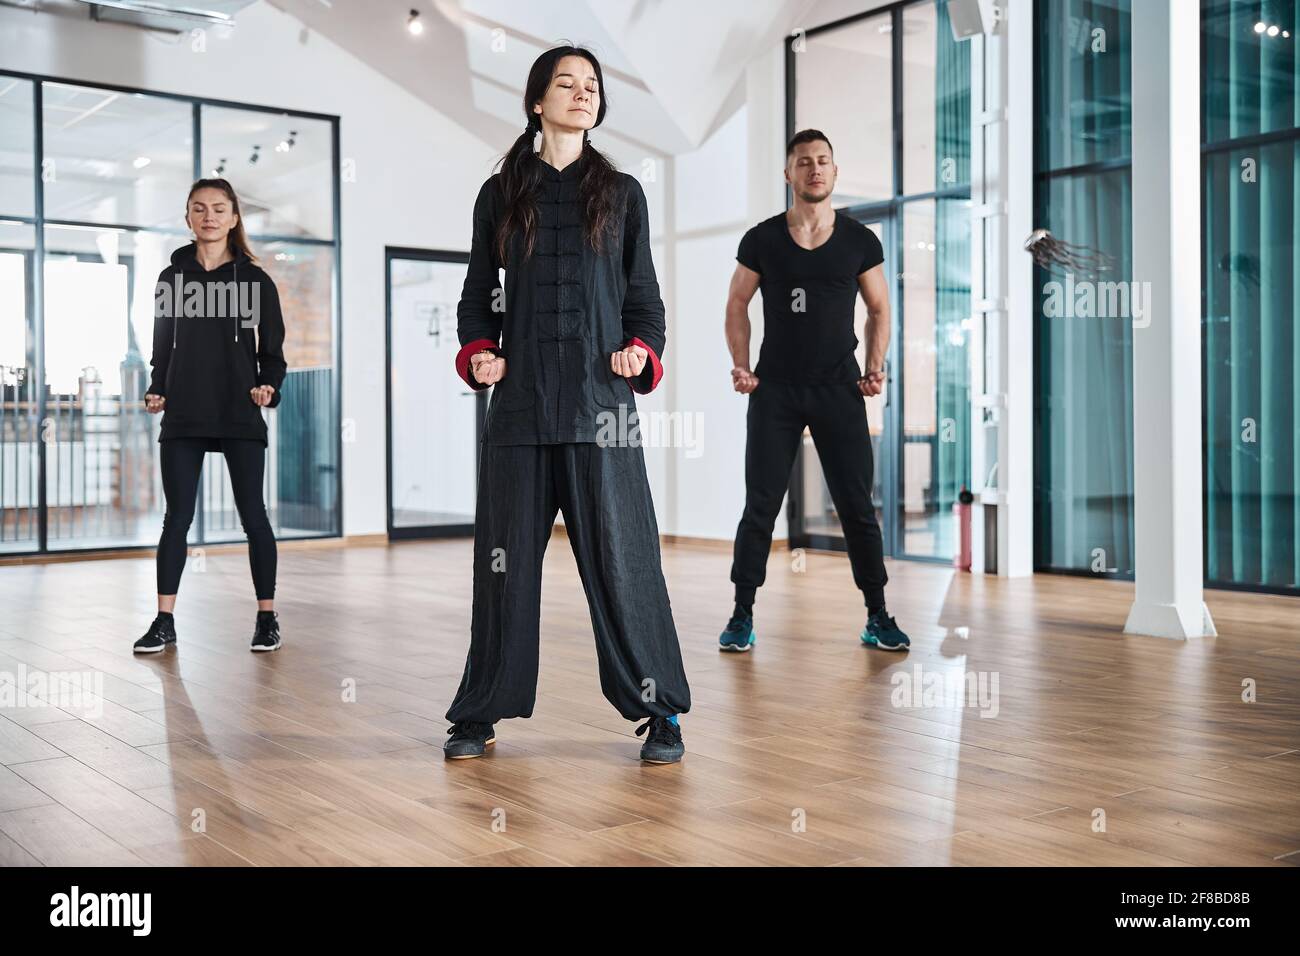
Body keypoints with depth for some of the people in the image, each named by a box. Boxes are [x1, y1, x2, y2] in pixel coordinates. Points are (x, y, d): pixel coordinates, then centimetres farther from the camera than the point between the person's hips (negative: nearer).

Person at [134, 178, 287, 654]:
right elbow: (163, 347, 13)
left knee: (253, 515, 1)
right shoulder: (172, 278, 11)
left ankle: (267, 616, 11)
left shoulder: (255, 280, 3)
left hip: (240, 417, -2)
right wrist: (157, 391, -2)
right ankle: (164, 622, 8)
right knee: (177, 517, 3)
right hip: (183, 416, 2)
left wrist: (268, 386, -15)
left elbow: (272, 350, 3)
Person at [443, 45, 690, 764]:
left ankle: (659, 712, 7)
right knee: (507, 557, 4)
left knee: (621, 556, -4)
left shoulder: (621, 193, 12)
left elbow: (642, 295, 13)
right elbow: (477, 294, 15)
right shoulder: (501, 193, 12)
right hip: (519, 401, 1)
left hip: (600, 401, -1)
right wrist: (478, 353, -4)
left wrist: (642, 350, -7)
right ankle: (482, 713, 16)